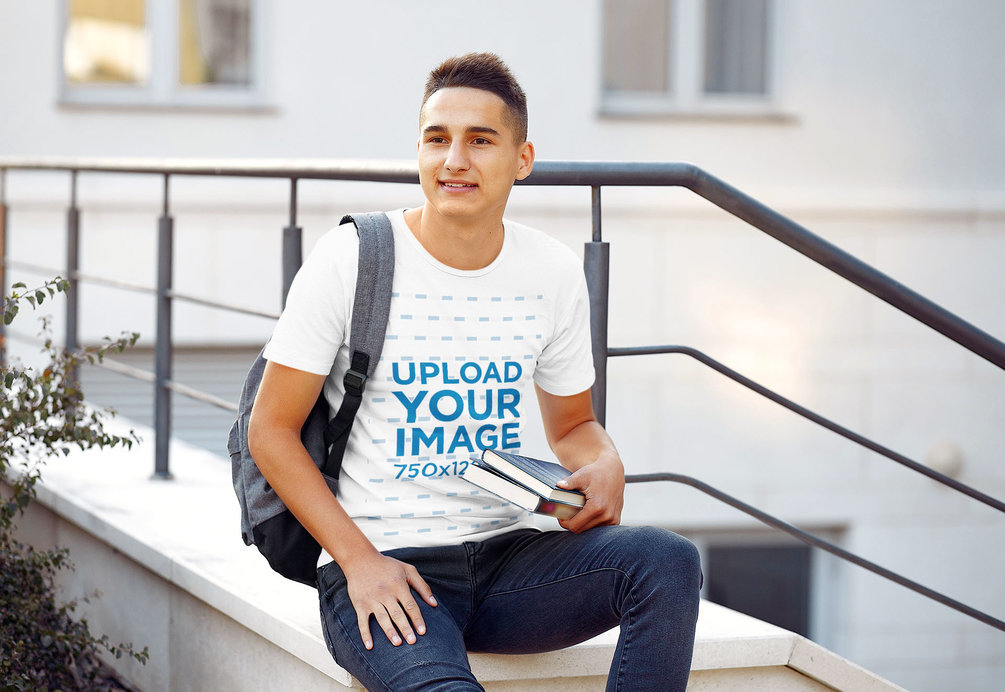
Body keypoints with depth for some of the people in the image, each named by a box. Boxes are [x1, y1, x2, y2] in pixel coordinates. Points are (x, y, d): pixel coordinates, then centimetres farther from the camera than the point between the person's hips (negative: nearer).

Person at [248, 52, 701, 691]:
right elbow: (272, 429, -3)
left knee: (669, 562, -22)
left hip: (508, 553, 5)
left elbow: (572, 424, 21)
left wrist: (605, 467, -5)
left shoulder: (554, 273, 6)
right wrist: (359, 559, -14)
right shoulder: (352, 259, -6)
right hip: (381, 566, -5)